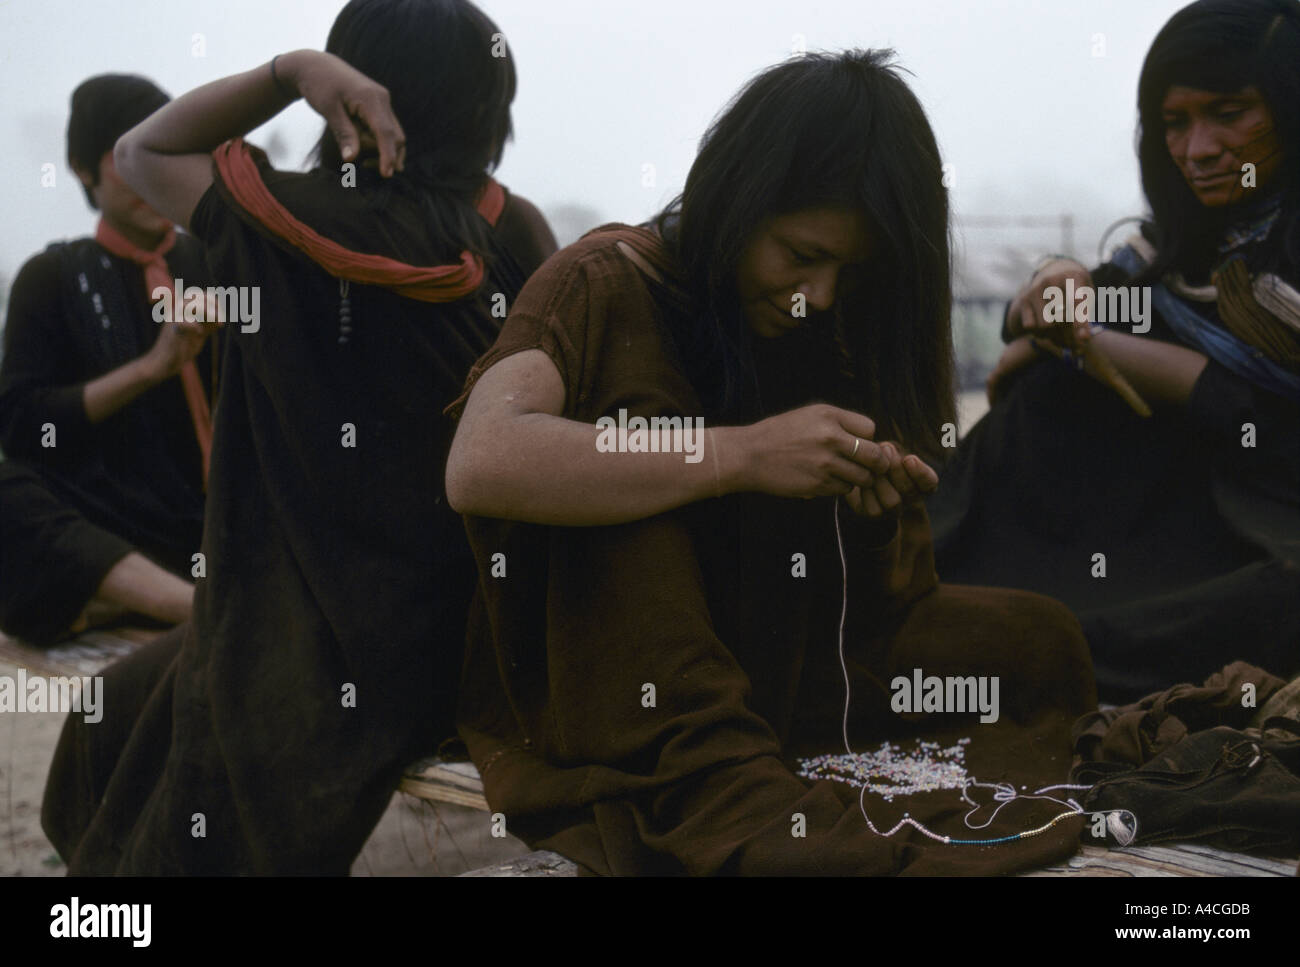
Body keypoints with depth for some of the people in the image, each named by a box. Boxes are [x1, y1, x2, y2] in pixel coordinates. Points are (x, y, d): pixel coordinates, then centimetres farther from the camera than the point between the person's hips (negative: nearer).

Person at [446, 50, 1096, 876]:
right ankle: (705, 775, -40)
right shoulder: (610, 286, -11)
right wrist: (742, 455, -33)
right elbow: (481, 466, -33)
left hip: (770, 667, 5)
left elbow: (884, 606, 8)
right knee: (631, 401, -27)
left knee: (1037, 640, -12)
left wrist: (878, 512, -16)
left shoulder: (837, 328, 5)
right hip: (585, 693, -4)